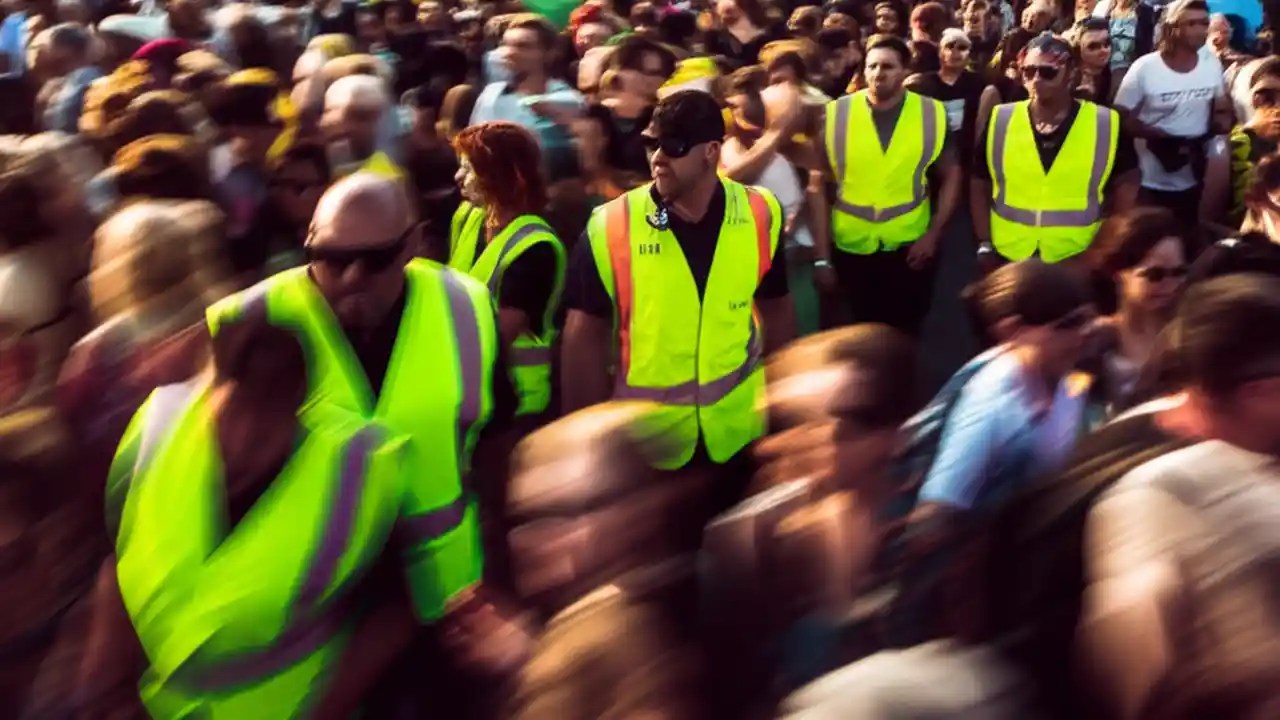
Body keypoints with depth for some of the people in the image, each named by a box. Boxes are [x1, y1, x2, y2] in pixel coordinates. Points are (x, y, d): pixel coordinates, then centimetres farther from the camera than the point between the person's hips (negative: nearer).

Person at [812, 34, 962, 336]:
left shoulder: (931, 114, -5)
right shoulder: (836, 114, -7)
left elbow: (950, 176, 6)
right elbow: (818, 185, -4)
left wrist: (933, 234, -4)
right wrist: (821, 256, -5)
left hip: (911, 248, 0)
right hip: (852, 249, 0)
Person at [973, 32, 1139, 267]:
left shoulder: (1106, 125, -5)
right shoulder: (1000, 122, -1)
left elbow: (1126, 186, 3)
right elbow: (979, 187, 5)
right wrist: (985, 247, 0)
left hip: (1079, 264, -1)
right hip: (1007, 261, 1)